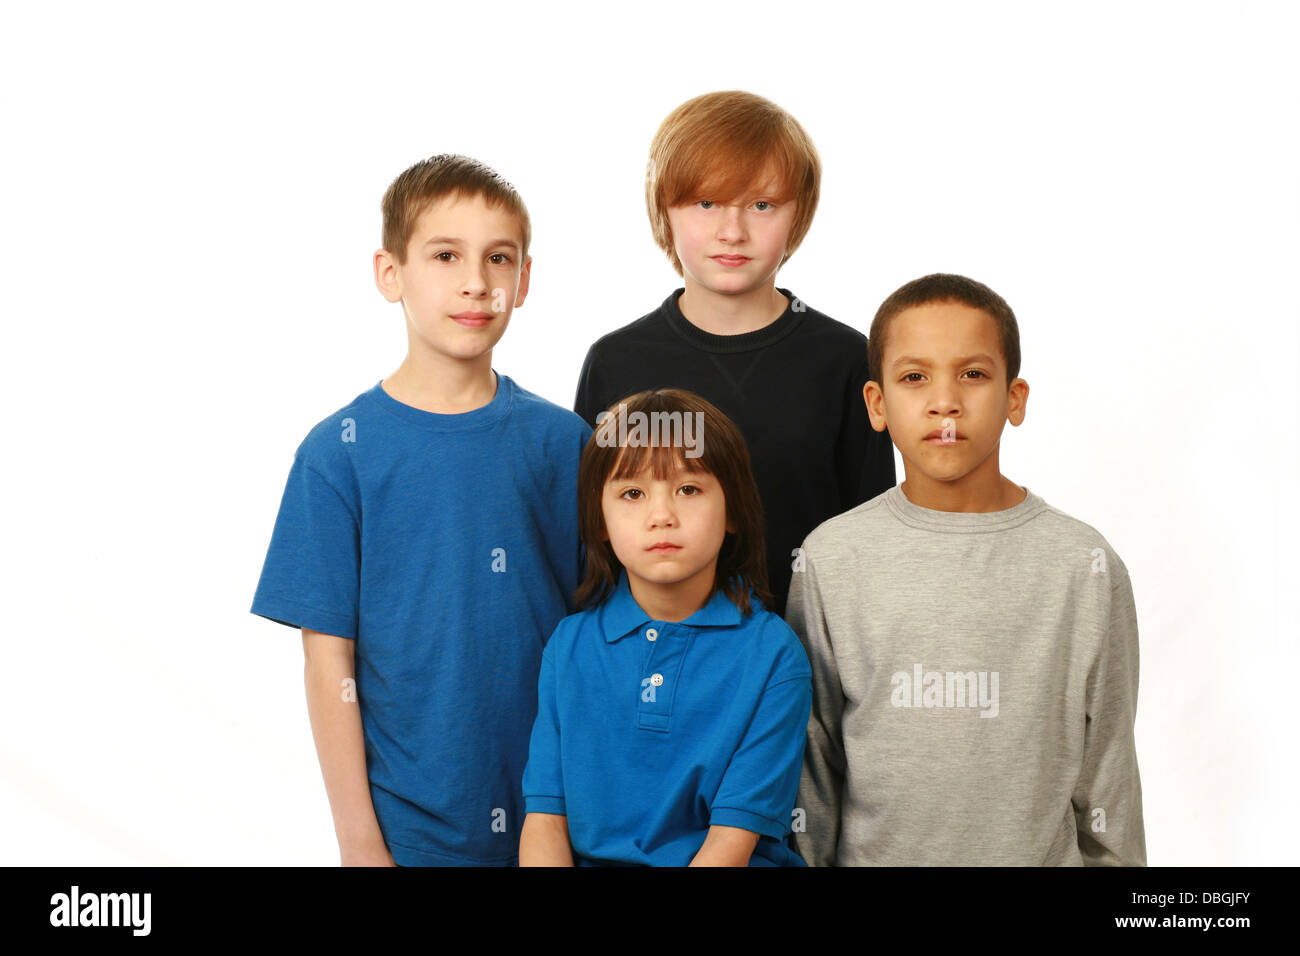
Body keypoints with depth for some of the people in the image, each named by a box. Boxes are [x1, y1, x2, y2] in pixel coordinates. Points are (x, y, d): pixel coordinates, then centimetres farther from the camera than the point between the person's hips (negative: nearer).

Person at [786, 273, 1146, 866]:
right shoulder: (831, 559, -6)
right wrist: (808, 860, 2)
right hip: (871, 852, 1)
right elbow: (812, 762, 1)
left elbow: (1107, 769, 0)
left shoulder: (1085, 567, -7)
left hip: (1041, 852, 0)